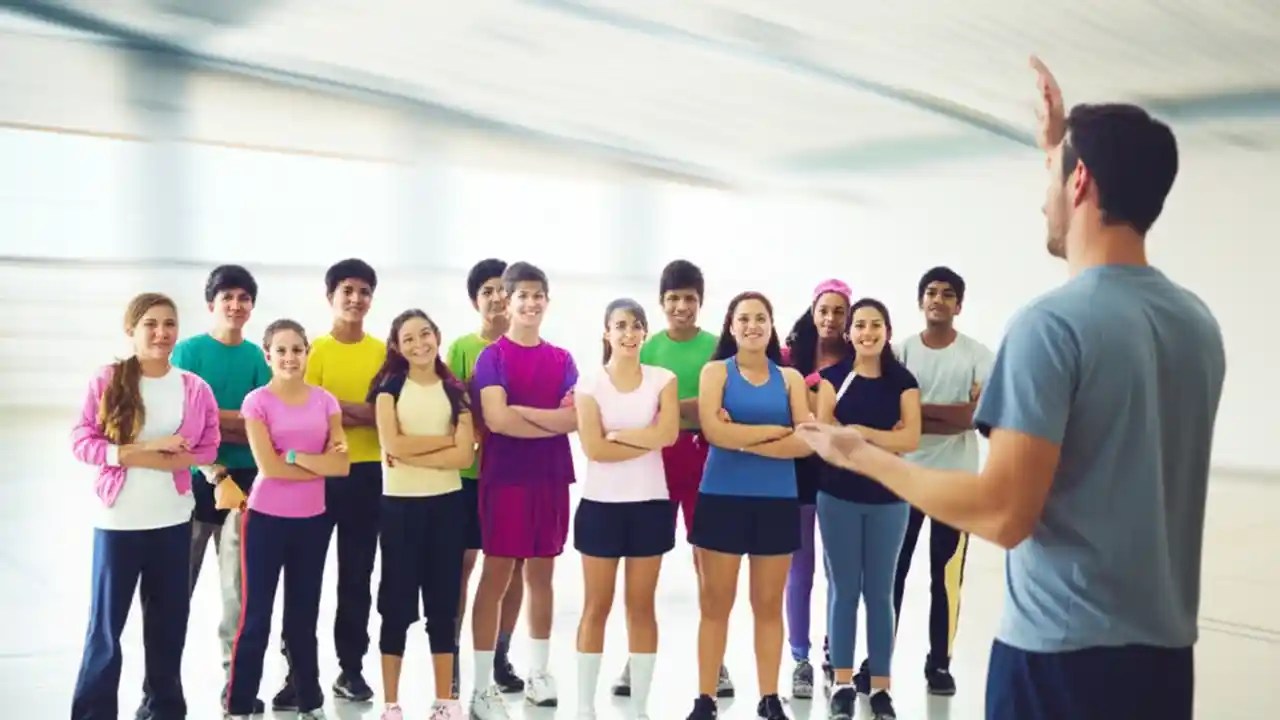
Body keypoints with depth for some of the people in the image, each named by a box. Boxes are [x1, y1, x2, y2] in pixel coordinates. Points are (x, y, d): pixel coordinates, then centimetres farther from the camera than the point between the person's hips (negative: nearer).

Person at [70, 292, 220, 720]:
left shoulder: (195, 388, 1)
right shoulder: (107, 382, -4)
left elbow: (207, 449, 1)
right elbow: (82, 442, -7)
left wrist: (167, 460, -16)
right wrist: (144, 448, -17)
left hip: (173, 520, 2)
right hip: (117, 520, -2)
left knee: (168, 620, 11)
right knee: (106, 622, 2)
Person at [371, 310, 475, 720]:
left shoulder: (455, 391, 5)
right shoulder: (390, 387, 1)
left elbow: (465, 455, -7)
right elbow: (392, 444, -14)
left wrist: (411, 455, -14)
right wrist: (445, 440, -10)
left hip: (447, 504, 2)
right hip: (400, 504, -2)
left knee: (443, 602, 8)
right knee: (397, 602, 3)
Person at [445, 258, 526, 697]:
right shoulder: (462, 348, 2)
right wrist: (478, 435, -18)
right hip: (471, 470, -1)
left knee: (513, 563, 7)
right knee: (462, 564, 1)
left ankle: (500, 656, 20)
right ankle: (451, 656, 11)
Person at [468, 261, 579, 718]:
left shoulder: (561, 359, 9)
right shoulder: (492, 356, -2)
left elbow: (575, 418, -4)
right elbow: (496, 419, -16)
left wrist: (522, 410, -13)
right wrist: (553, 421, -8)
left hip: (551, 479, 4)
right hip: (503, 478, -4)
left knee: (541, 575, 12)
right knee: (496, 577, -2)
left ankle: (539, 672, 24)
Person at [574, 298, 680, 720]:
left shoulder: (663, 380, 3)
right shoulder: (590, 384, -1)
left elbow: (668, 433, -13)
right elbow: (593, 448, -13)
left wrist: (617, 434, -11)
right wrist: (647, 441, -12)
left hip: (649, 503, 1)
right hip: (601, 504, -1)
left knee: (642, 607, 8)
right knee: (596, 606, 5)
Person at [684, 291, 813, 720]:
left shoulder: (790, 378, 7)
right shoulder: (716, 371, 3)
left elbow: (805, 442, -6)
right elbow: (713, 431, -14)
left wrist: (743, 439, -13)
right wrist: (776, 430, -9)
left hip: (777, 501, 2)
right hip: (722, 498, -1)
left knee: (769, 605, 9)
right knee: (715, 603, 4)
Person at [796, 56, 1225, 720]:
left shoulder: (1051, 323, -18)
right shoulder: (1199, 322, 4)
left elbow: (1005, 514, -21)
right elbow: (1115, 282, 27)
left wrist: (864, 456, -8)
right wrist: (1064, 146, 32)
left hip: (1063, 649, -7)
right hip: (1166, 646, 7)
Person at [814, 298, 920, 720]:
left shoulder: (903, 381, 3)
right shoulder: (834, 377, 3)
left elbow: (912, 439, -7)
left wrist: (857, 432, -13)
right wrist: (884, 438, -14)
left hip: (888, 499, 0)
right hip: (838, 496, 0)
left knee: (880, 591, 7)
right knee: (843, 588, 5)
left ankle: (880, 686, 15)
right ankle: (842, 683, 14)